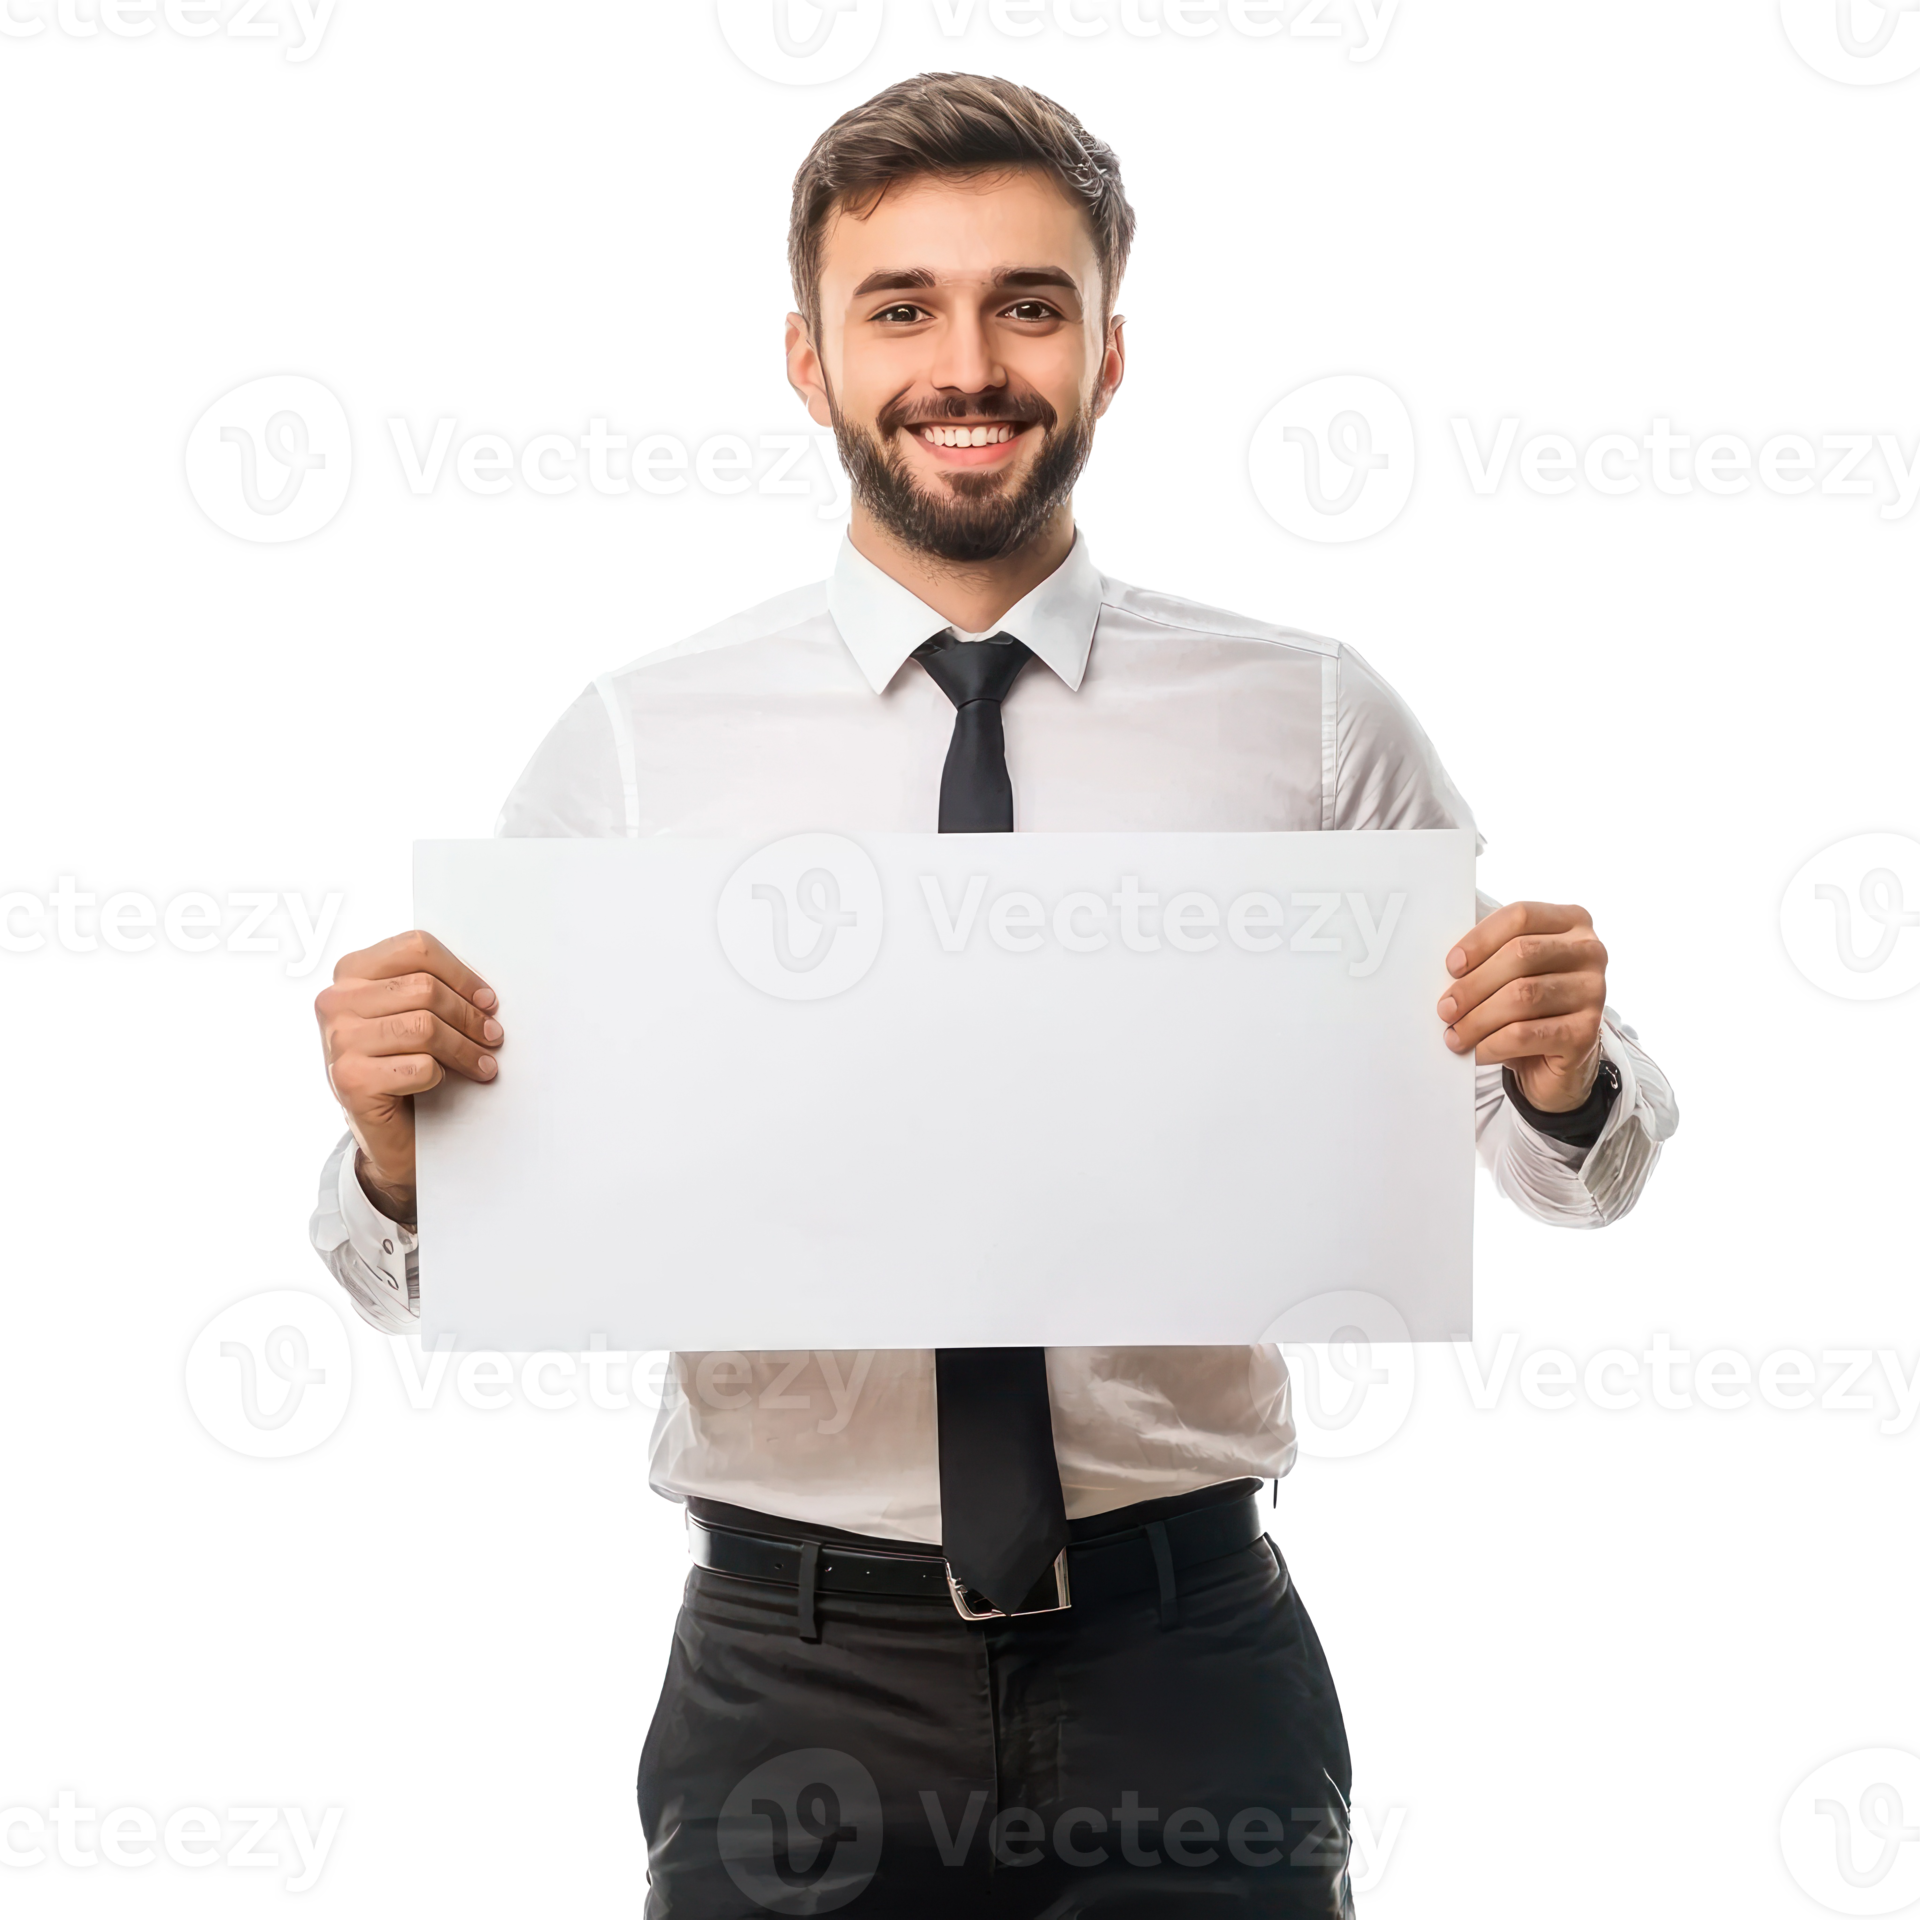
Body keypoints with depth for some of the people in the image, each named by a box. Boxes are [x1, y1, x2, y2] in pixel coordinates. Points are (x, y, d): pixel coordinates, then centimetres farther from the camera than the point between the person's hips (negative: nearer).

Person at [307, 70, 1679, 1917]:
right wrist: (392, 1141, -22)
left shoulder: (1313, 720, -1)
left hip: (1188, 1655, 1)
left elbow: (1570, 1170, 3)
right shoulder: (636, 743, -2)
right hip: (793, 1678, 0)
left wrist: (1567, 1072, -18)